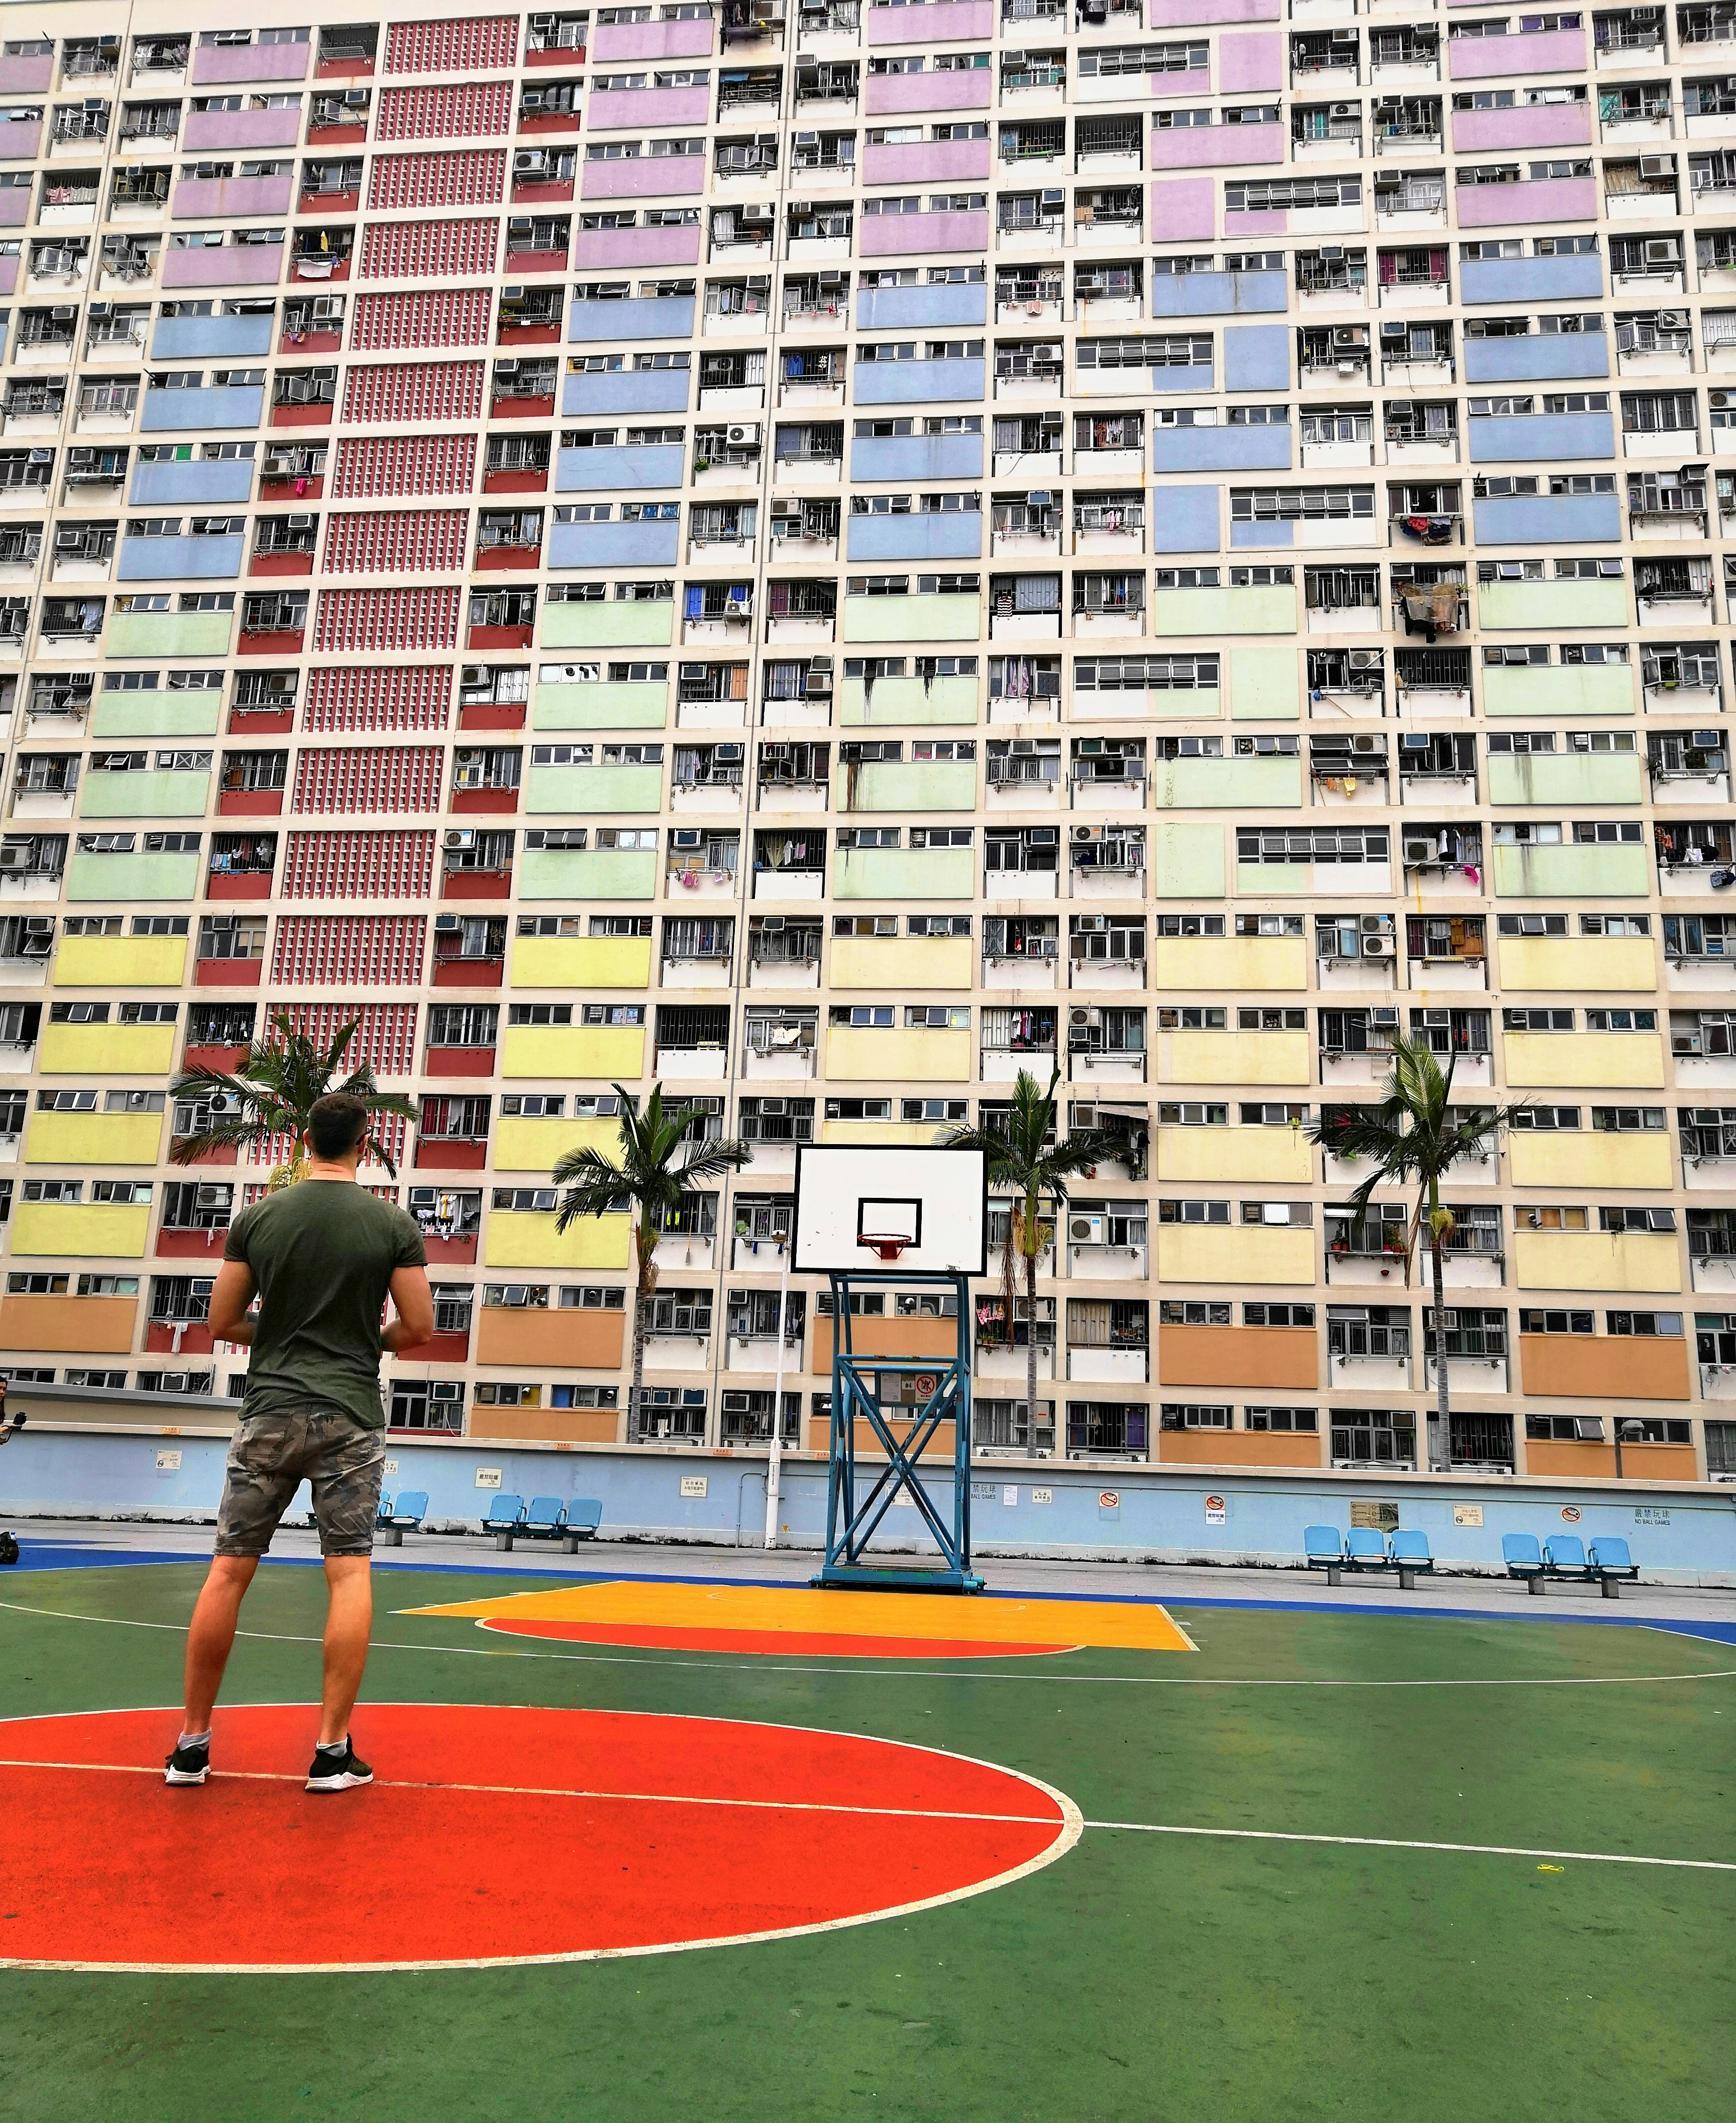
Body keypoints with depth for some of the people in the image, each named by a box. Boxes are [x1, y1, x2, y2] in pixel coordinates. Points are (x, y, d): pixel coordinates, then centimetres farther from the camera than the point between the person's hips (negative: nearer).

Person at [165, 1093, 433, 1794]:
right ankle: (333, 1751, 4)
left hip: (269, 1413, 2)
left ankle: (192, 1743, 18)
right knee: (349, 1573, 3)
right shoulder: (394, 1224, -4)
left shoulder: (256, 1219, 1)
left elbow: (222, 1323, 6)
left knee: (230, 1570, 10)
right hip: (350, 1419, -2)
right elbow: (419, 1328, -2)